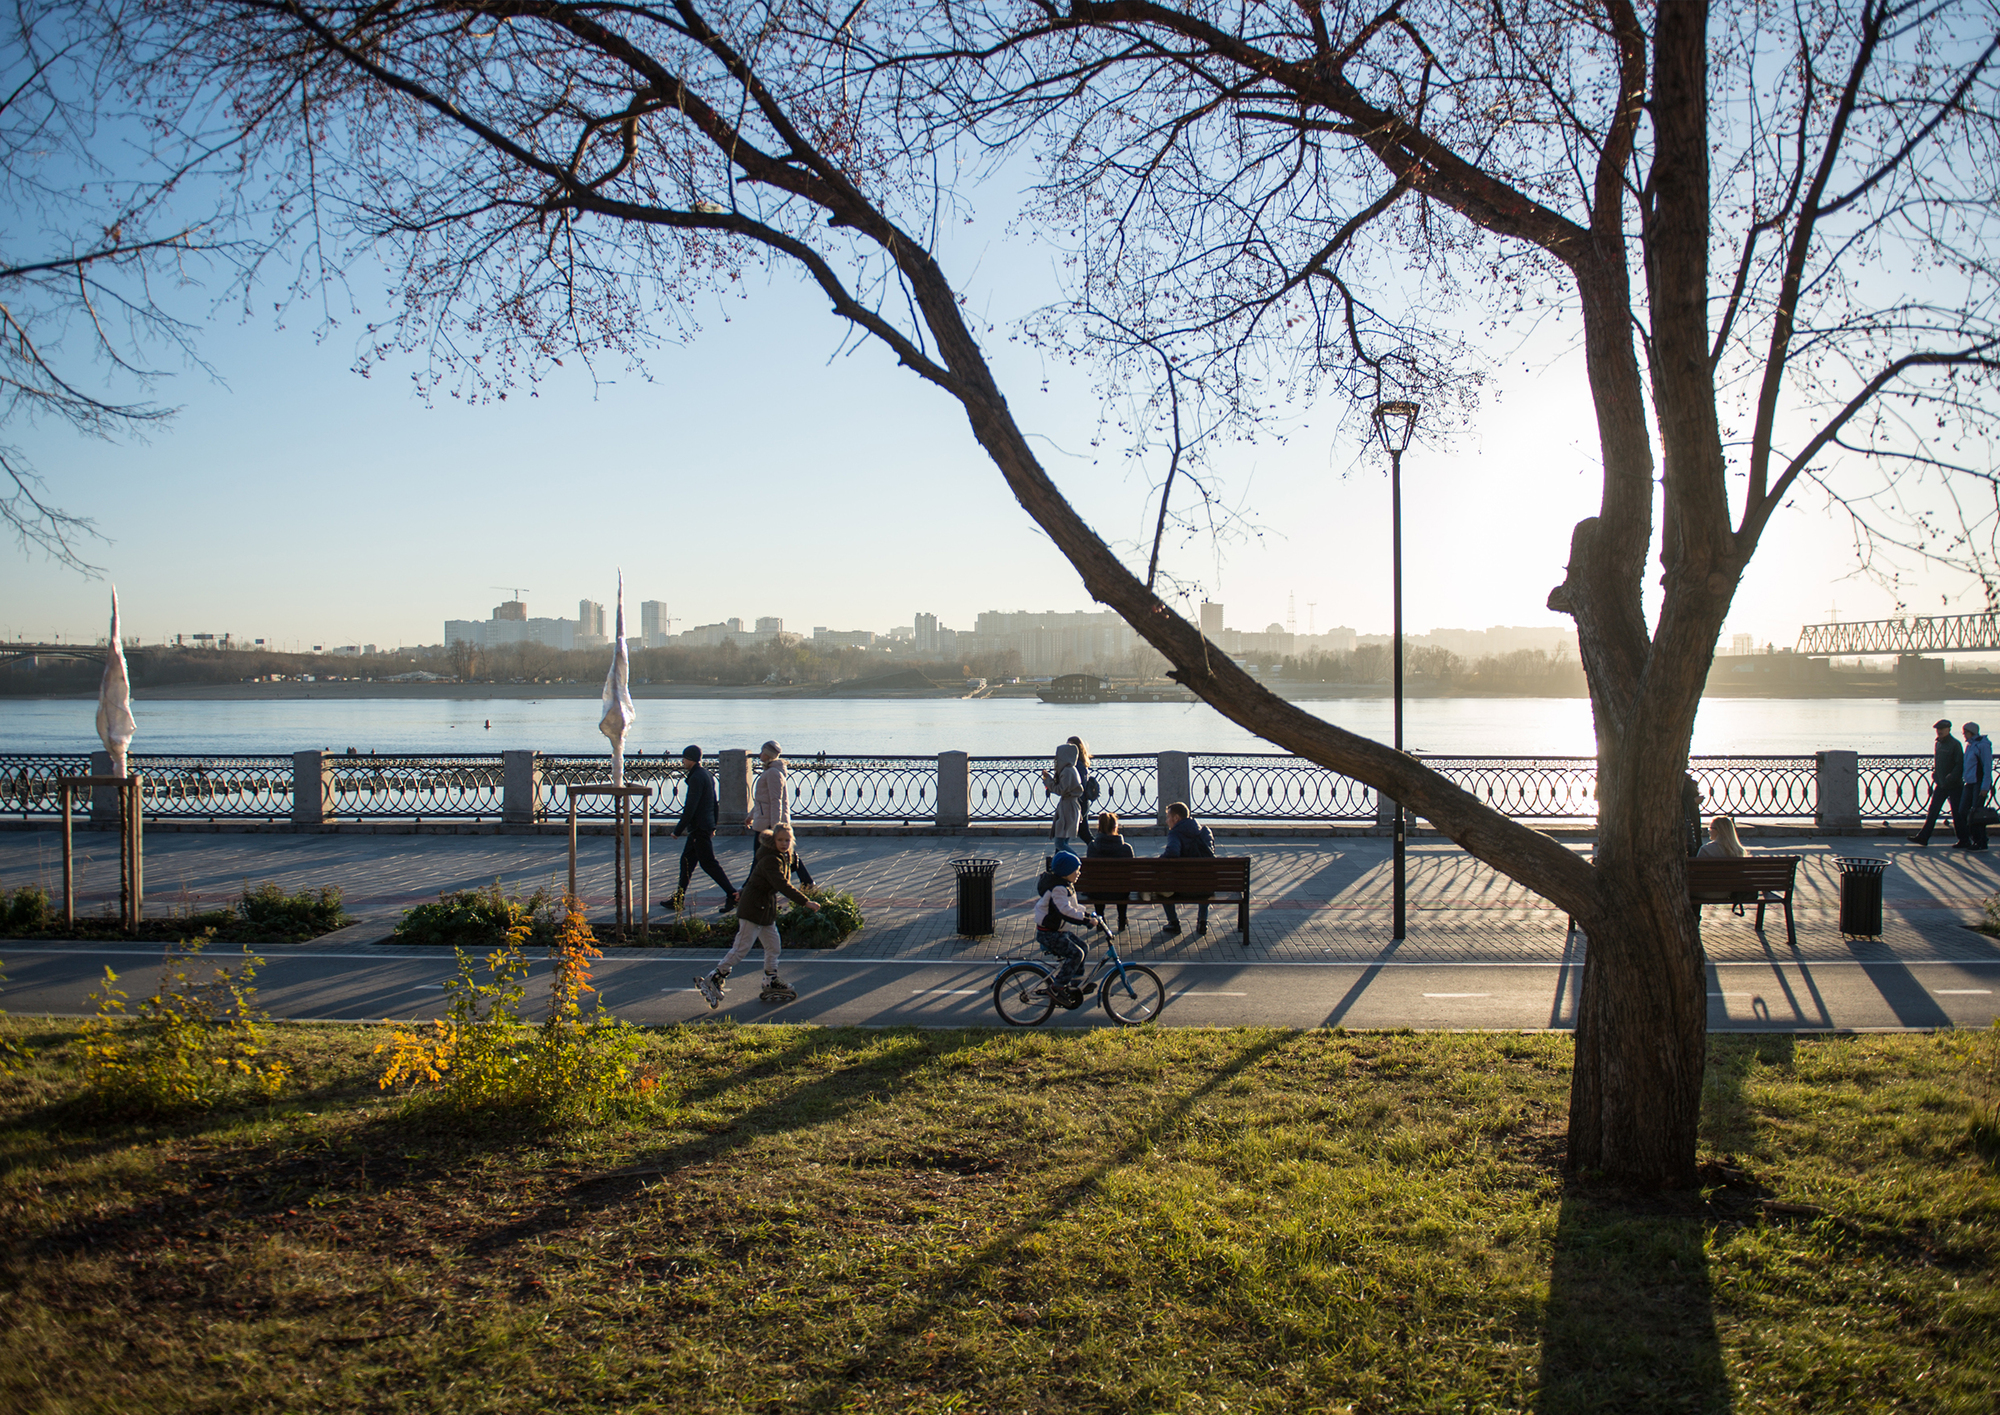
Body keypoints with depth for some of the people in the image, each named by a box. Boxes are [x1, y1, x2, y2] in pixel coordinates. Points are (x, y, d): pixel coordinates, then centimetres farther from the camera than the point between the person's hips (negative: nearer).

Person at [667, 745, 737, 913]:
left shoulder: (696, 778, -18)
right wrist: (713, 826, 24)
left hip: (699, 828, -10)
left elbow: (690, 807, -21)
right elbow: (714, 803, 19)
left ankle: (732, 895, -4)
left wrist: (678, 829, -15)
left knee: (709, 863, -5)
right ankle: (678, 899, 17)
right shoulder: (706, 774, 13)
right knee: (687, 861, 13)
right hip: (706, 826, 10)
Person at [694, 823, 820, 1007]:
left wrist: (744, 892, 35)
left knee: (774, 947, 10)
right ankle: (712, 981, 2)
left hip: (766, 909, 10)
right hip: (753, 908, -10)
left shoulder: (784, 858, 9)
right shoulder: (771, 860, -22)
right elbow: (782, 885, -33)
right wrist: (805, 902, -37)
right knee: (741, 948, -5)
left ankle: (771, 985, 19)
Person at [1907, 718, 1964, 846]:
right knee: (1932, 811, 3)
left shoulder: (1954, 744, -12)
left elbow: (1960, 765, -16)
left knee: (1957, 813, 1)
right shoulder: (1938, 743, 11)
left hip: (1953, 786, -7)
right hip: (1941, 785, 7)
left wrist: (1950, 779, -23)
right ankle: (1923, 837, 2)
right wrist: (1935, 774, 10)